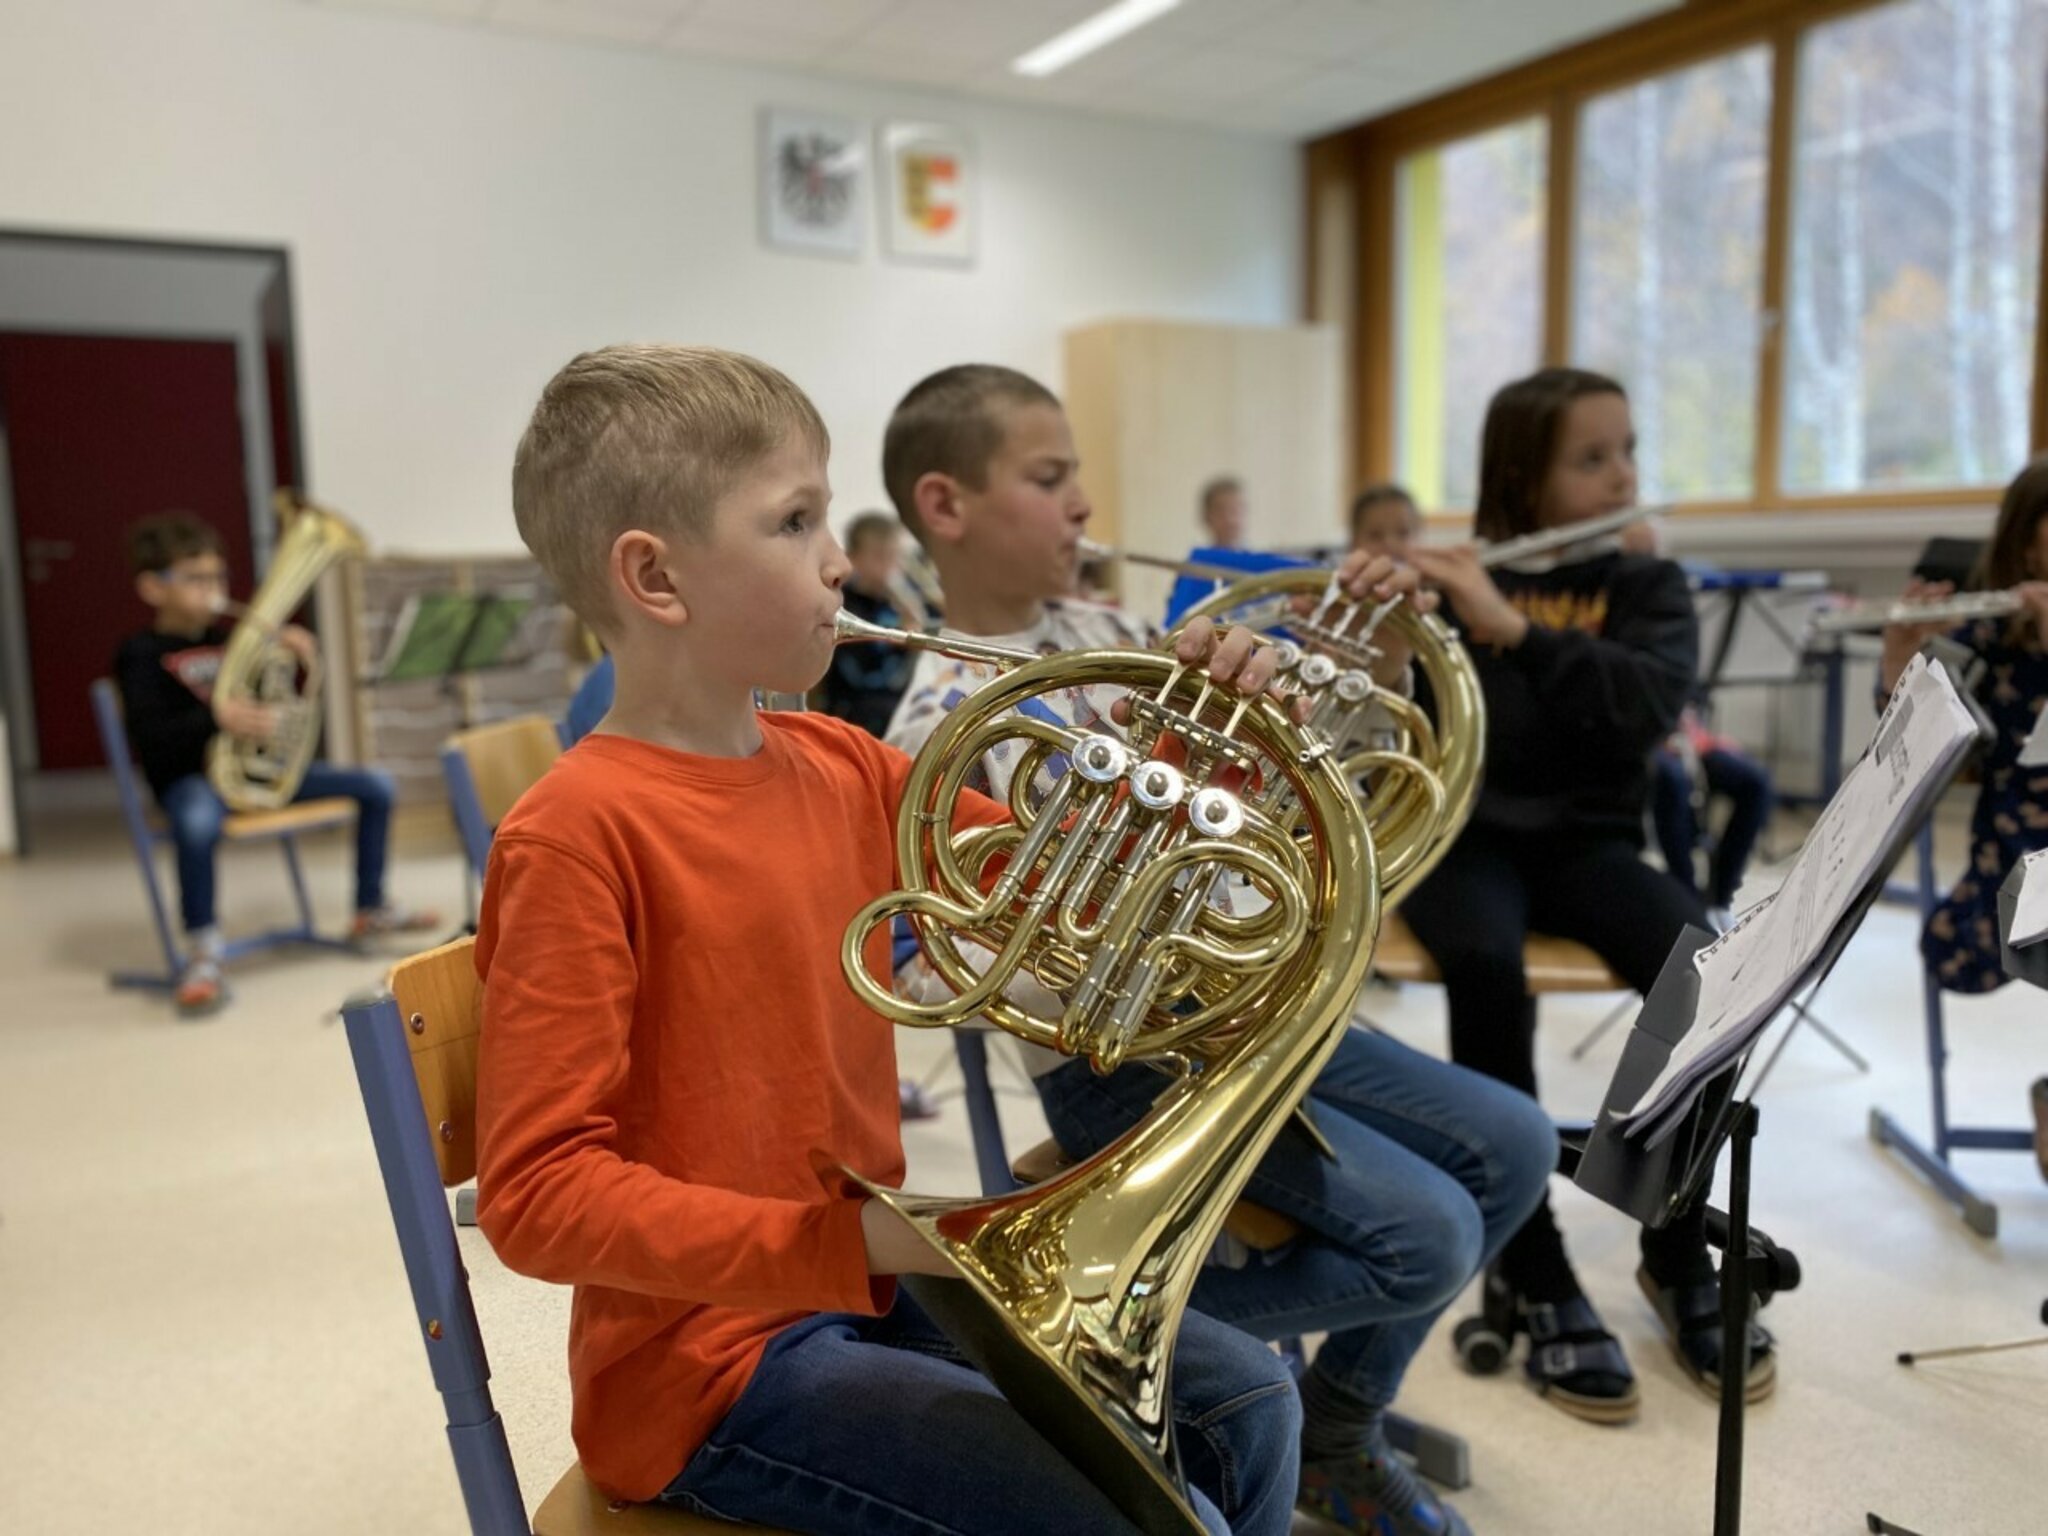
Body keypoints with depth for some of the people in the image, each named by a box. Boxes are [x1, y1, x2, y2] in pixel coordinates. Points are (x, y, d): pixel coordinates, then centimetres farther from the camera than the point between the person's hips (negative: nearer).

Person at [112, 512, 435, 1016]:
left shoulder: (224, 638, 17)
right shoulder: (142, 654, -4)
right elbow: (149, 739, -17)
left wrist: (288, 643, 4)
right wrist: (215, 718, -34)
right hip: (192, 778, -7)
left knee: (376, 785, 1)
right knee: (197, 823, -44)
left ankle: (370, 910, 12)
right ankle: (203, 953, -27)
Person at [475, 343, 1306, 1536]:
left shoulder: (841, 769, 1)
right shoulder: (583, 831, -21)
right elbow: (540, 1192, -22)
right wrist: (860, 1237, -29)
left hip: (875, 1284, 8)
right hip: (715, 1359, -7)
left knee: (1245, 1402, 10)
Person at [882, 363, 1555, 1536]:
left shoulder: (1108, 635, 5)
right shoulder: (945, 721, -16)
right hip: (1122, 1059, -8)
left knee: (1514, 1148, 7)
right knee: (1427, 1233, -16)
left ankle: (1336, 1429, 24)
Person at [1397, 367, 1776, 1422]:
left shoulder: (1648, 587, 5)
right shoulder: (1443, 580, 3)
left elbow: (1650, 702, -16)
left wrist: (1511, 628, -27)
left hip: (1584, 839, 2)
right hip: (1461, 833, -1)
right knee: (1487, 966, -34)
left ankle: (1678, 1255, -4)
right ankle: (1534, 1276, -18)